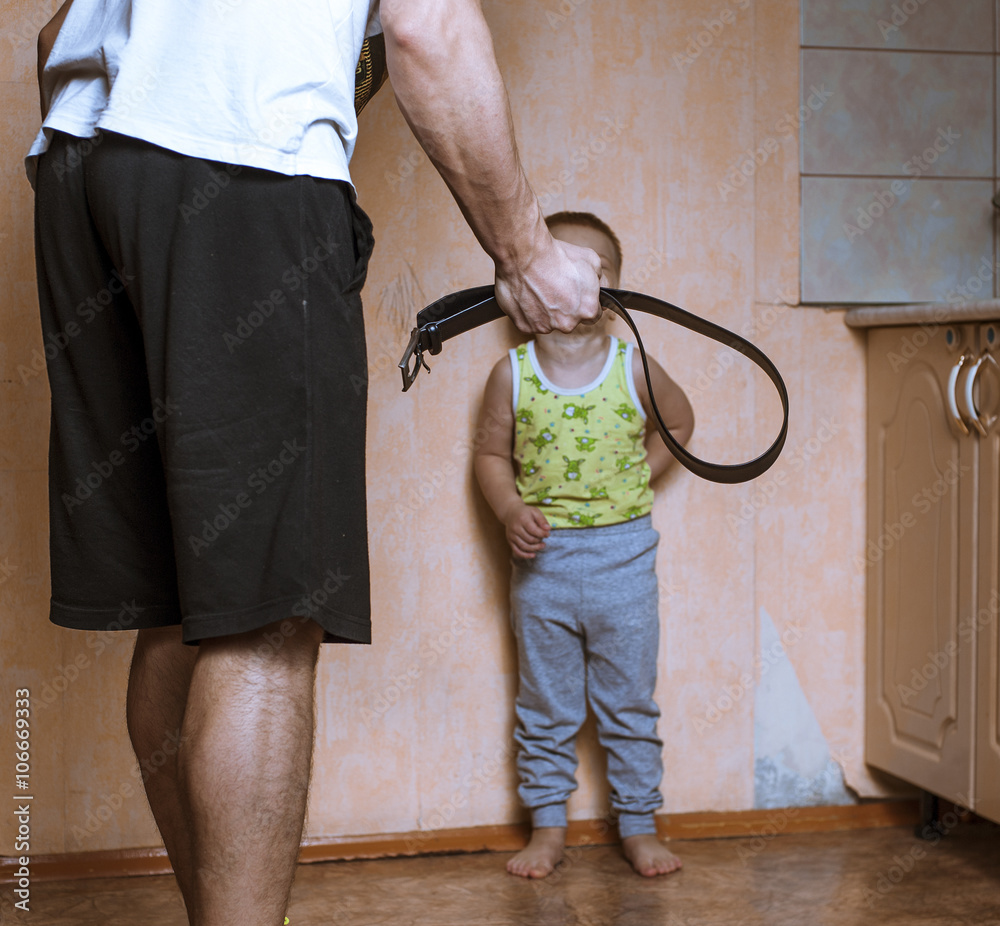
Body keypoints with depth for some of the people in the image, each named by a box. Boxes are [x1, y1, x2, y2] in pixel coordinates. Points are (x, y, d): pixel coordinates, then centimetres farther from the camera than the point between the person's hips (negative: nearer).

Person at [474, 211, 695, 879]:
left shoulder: (634, 368, -4)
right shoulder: (512, 374, -4)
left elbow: (679, 420, 14)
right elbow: (492, 454, 4)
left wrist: (639, 477, 4)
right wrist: (511, 510, -13)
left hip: (623, 553, 0)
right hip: (543, 555, 0)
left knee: (631, 704, 9)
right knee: (545, 707, 11)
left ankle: (639, 824, 23)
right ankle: (549, 827, 24)